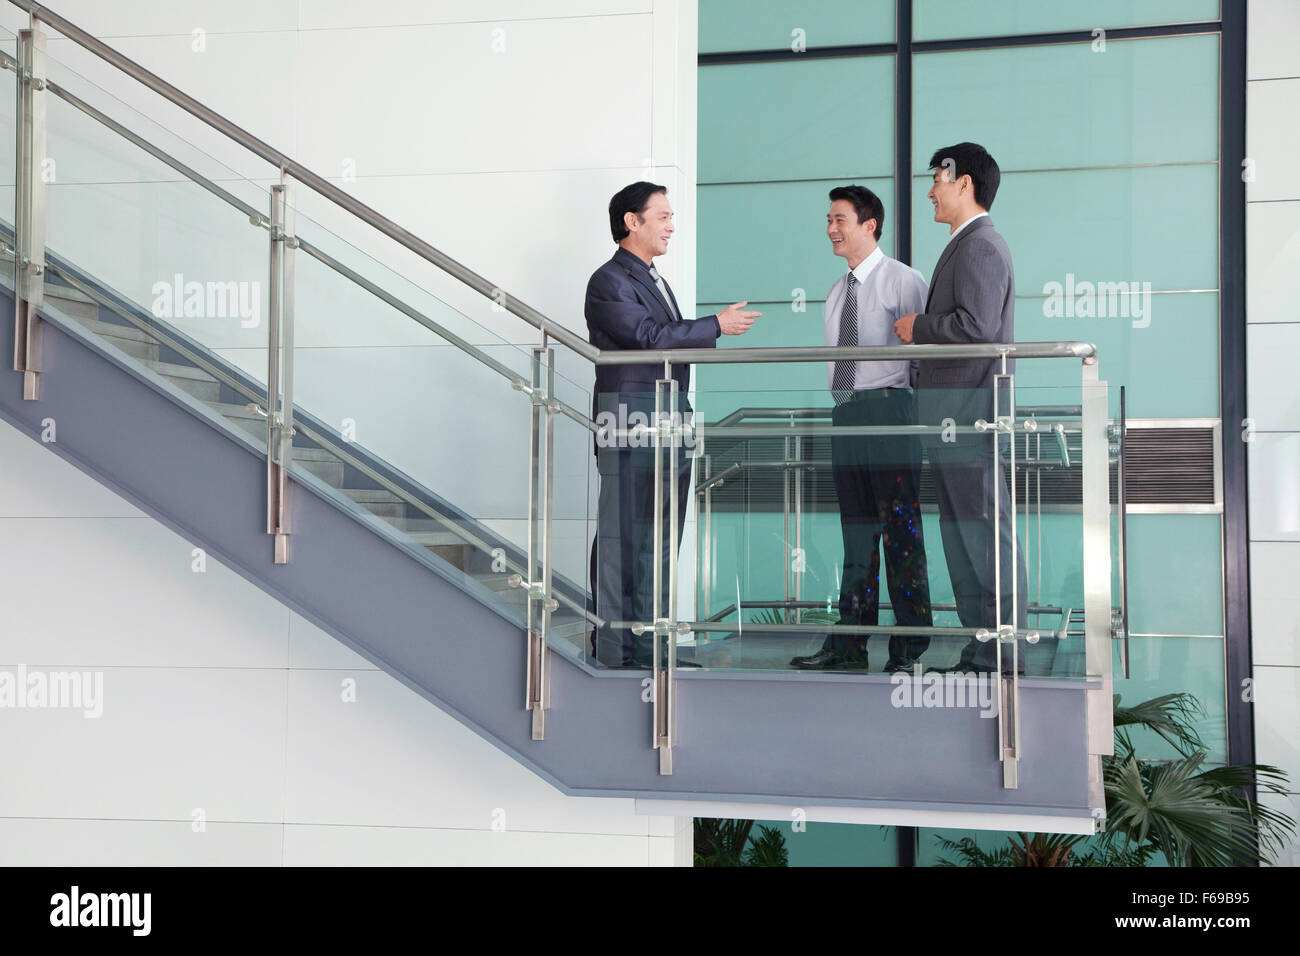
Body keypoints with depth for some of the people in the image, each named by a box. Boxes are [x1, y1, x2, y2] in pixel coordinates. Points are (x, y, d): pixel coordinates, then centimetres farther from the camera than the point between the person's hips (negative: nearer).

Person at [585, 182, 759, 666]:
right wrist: (716, 326, -12)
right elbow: (651, 336, -19)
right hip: (629, 432, -9)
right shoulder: (609, 282, -8)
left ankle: (648, 643, 18)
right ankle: (612, 646, 1)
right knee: (620, 541, -4)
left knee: (658, 543, 11)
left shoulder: (656, 281, 22)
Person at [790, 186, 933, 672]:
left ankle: (908, 647, 4)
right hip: (845, 412, 7)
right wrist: (842, 403, 14)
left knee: (900, 529, -4)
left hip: (889, 409, -7)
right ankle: (849, 644, 15)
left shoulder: (903, 280, -3)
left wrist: (915, 410, -9)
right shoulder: (837, 291, 17)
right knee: (856, 529, 10)